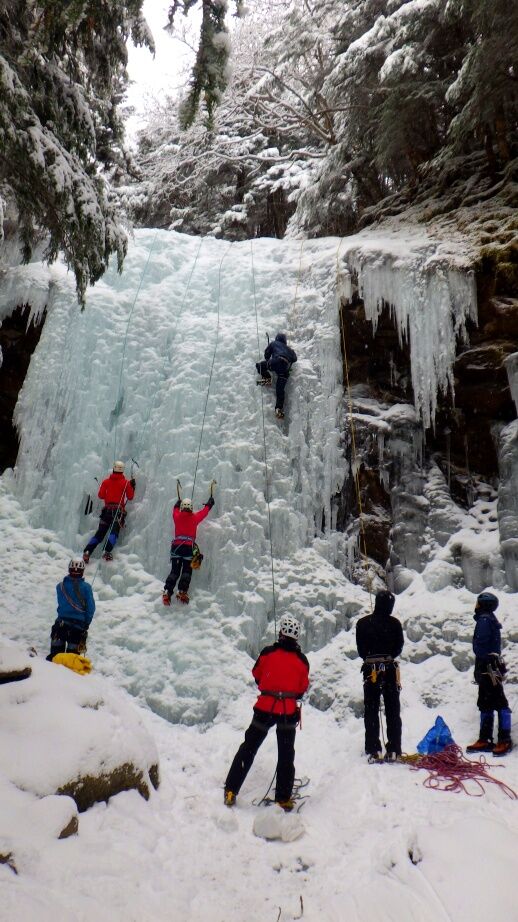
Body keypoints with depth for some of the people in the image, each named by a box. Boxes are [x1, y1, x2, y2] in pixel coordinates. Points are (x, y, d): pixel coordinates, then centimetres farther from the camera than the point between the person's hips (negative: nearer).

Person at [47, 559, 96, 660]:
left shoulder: (60, 586, -2)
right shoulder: (86, 587, -8)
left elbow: (60, 603, 10)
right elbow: (91, 608, -5)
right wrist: (86, 624, 5)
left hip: (61, 622, 2)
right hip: (79, 624, -2)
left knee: (56, 652, 11)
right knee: (73, 652, 5)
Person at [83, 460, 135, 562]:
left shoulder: (106, 481, 10)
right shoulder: (126, 482, 5)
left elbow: (100, 495, 11)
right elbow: (130, 497, 8)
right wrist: (132, 487, 21)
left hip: (107, 510, 3)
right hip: (119, 510, -3)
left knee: (100, 533, 5)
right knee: (114, 532, -14)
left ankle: (87, 552, -9)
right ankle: (107, 552, -34)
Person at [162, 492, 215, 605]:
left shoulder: (177, 516, 10)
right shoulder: (194, 517, 4)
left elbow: (175, 509, 34)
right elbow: (205, 510, 20)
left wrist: (178, 502, 54)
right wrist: (210, 501, 37)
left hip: (176, 546, 2)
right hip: (189, 547, -2)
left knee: (174, 571, 3)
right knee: (187, 571, 2)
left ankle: (167, 592, -11)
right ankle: (182, 591, -16)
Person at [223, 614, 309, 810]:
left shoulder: (268, 653, -7)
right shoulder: (302, 660, -2)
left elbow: (256, 675, 8)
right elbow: (303, 688, 6)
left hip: (265, 708, -1)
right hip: (289, 711, 1)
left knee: (248, 748, 11)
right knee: (286, 754, 15)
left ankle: (231, 791, 11)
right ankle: (283, 798, 17)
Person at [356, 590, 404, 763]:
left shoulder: (363, 623, -5)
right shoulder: (395, 623, -6)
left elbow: (360, 649, 1)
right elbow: (399, 647, 3)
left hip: (370, 669, 0)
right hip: (390, 669, 0)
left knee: (371, 711, 7)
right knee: (393, 711, 10)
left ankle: (374, 751, 4)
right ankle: (394, 751, 10)